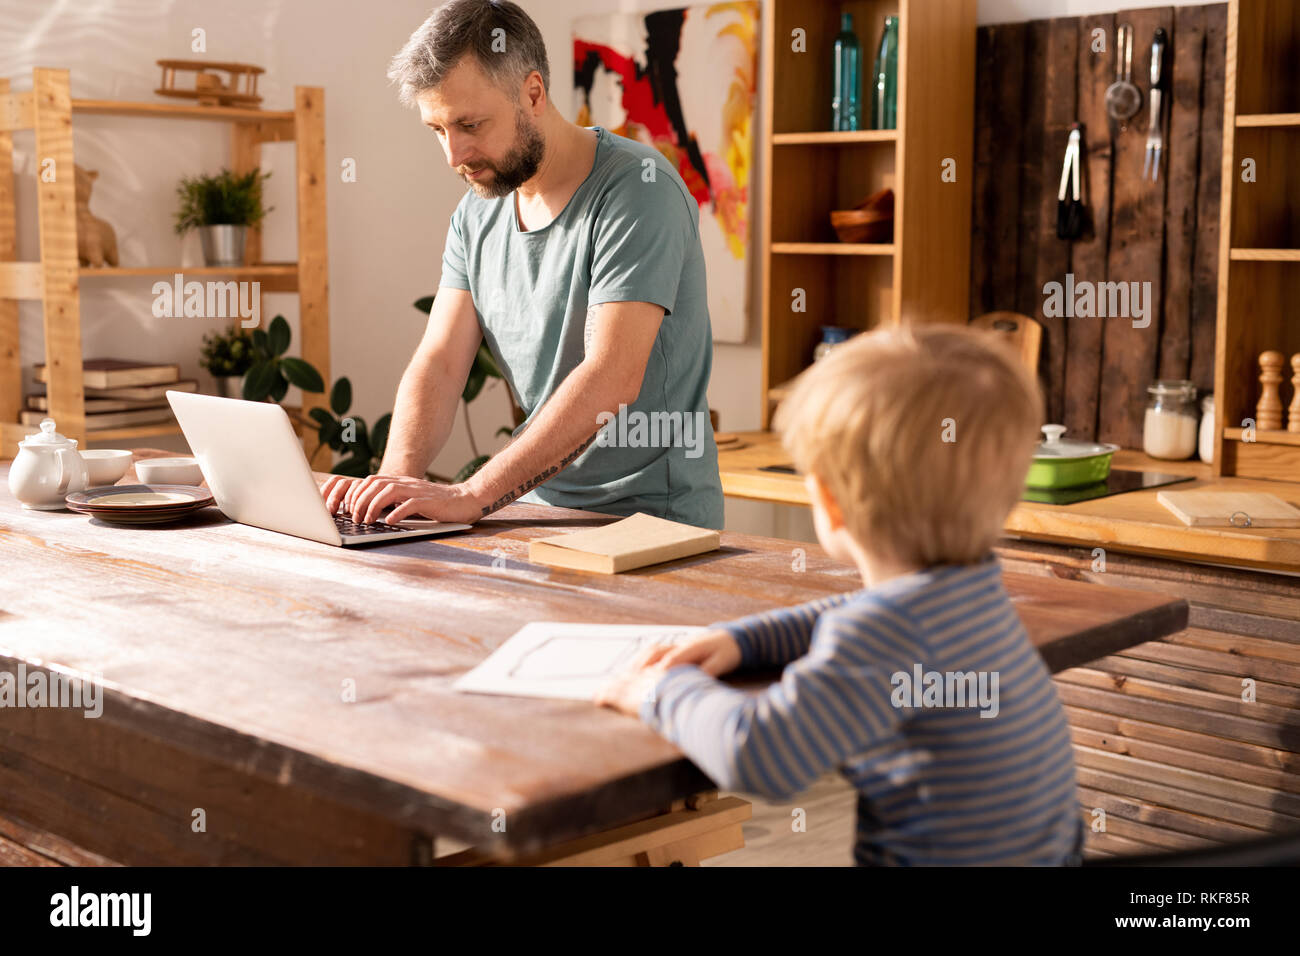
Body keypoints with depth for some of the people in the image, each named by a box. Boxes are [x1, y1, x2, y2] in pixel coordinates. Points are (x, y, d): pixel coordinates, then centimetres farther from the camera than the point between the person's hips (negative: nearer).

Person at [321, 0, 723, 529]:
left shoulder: (637, 188, -14)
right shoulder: (476, 213, 9)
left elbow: (611, 378, -23)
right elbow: (440, 361, 4)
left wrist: (470, 496, -28)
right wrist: (398, 475, -16)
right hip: (541, 511, 6)